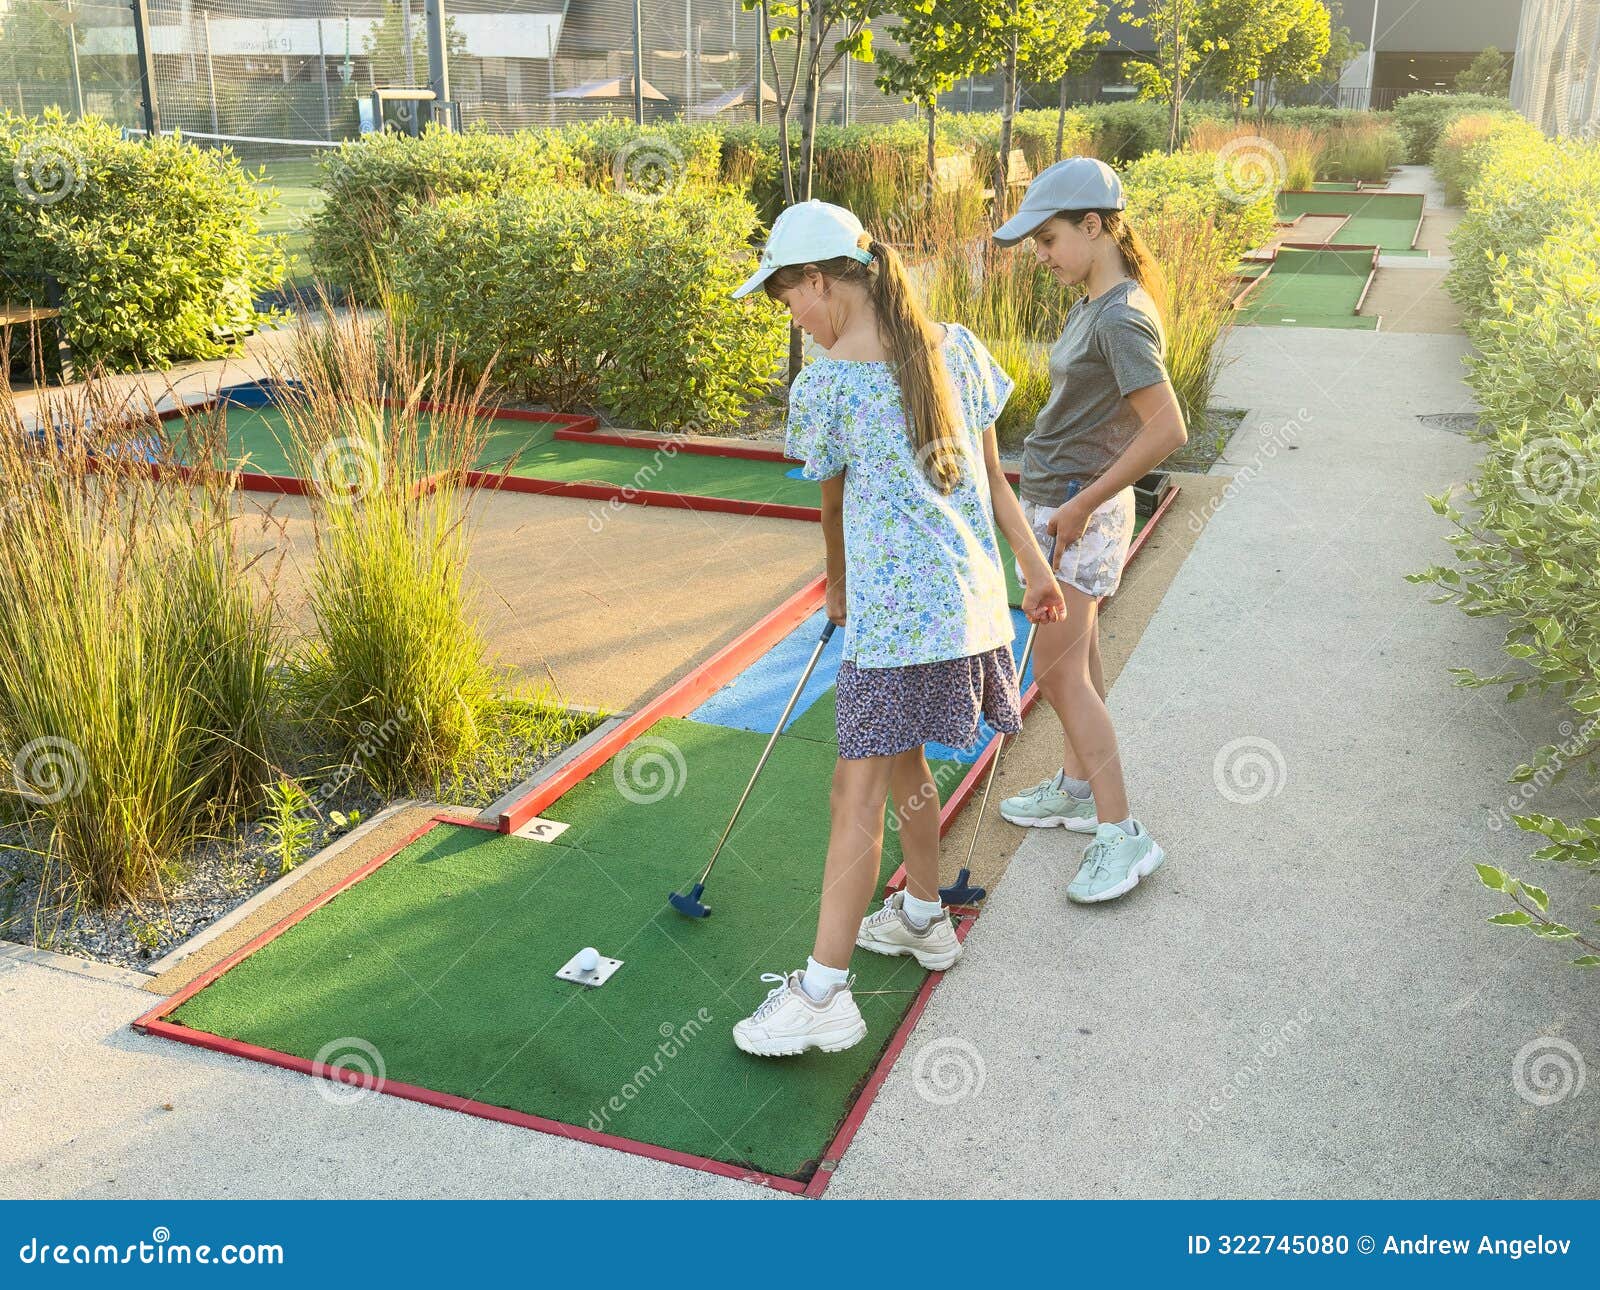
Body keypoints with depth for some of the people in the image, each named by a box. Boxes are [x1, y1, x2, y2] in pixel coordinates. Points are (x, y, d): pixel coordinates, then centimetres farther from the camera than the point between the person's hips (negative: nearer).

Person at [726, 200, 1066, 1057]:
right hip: (972, 593, 8)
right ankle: (923, 919, 39)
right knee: (902, 763, 23)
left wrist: (838, 591, 20)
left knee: (857, 793, -5)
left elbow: (834, 505, 3)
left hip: (893, 609, -8)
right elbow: (991, 473, 11)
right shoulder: (956, 346, 7)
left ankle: (823, 992, -1)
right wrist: (1035, 564, 16)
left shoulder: (822, 383, -10)